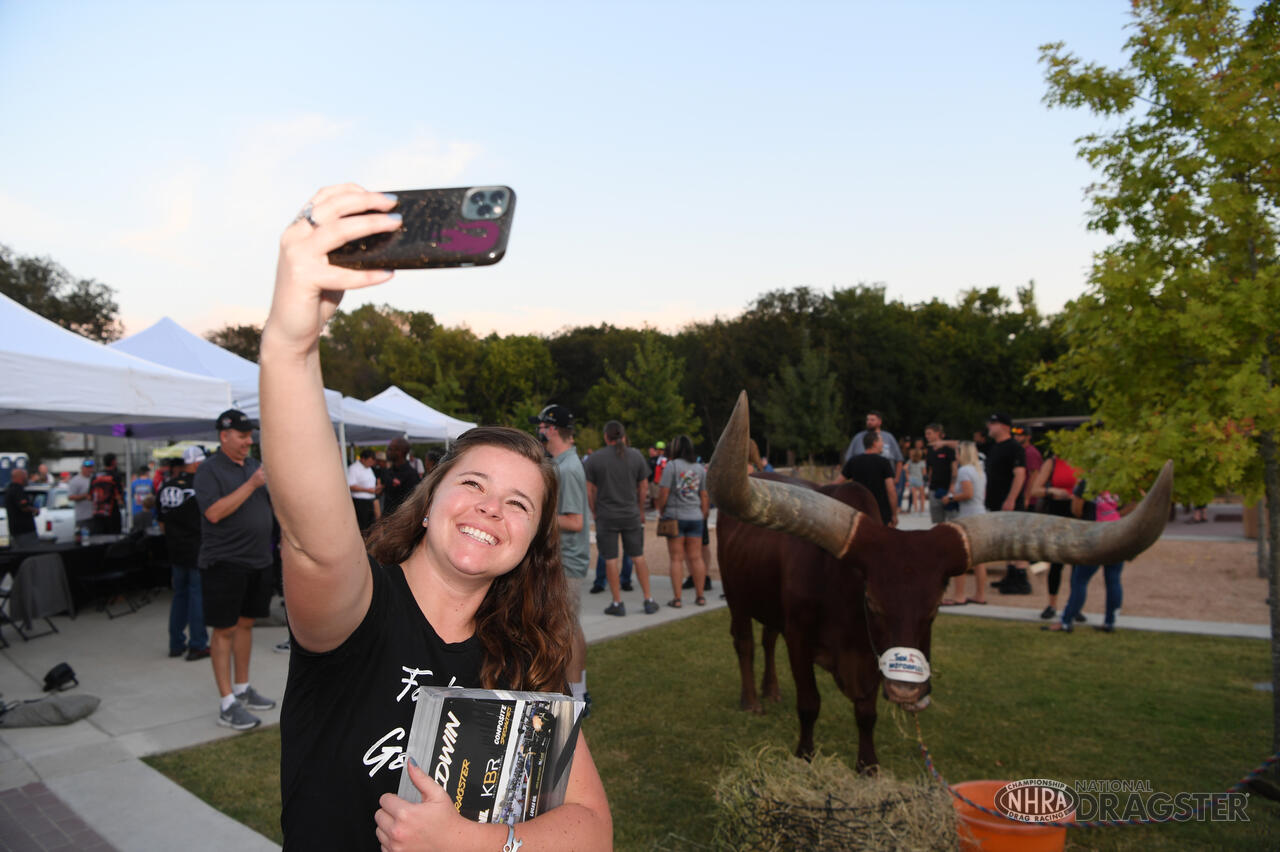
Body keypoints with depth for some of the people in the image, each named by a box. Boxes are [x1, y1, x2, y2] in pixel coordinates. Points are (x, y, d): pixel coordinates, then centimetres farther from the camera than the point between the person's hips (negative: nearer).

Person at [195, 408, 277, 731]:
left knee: (245, 623, 16)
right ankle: (227, 704, 6)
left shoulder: (255, 465, 12)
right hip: (225, 562, -7)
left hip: (257, 560, 7)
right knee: (224, 630, 0)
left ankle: (242, 689, 28)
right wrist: (250, 485, -23)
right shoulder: (209, 470, -9)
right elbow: (214, 512, -21)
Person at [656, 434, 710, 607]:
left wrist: (661, 510, 4)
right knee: (696, 558, 9)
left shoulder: (671, 466, -7)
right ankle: (700, 596, 13)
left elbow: (663, 493, -10)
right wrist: (703, 516, 17)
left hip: (675, 516, -4)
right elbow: (705, 497, 9)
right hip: (695, 517, 4)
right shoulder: (700, 469, 8)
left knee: (677, 559, 1)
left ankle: (677, 598, 1)